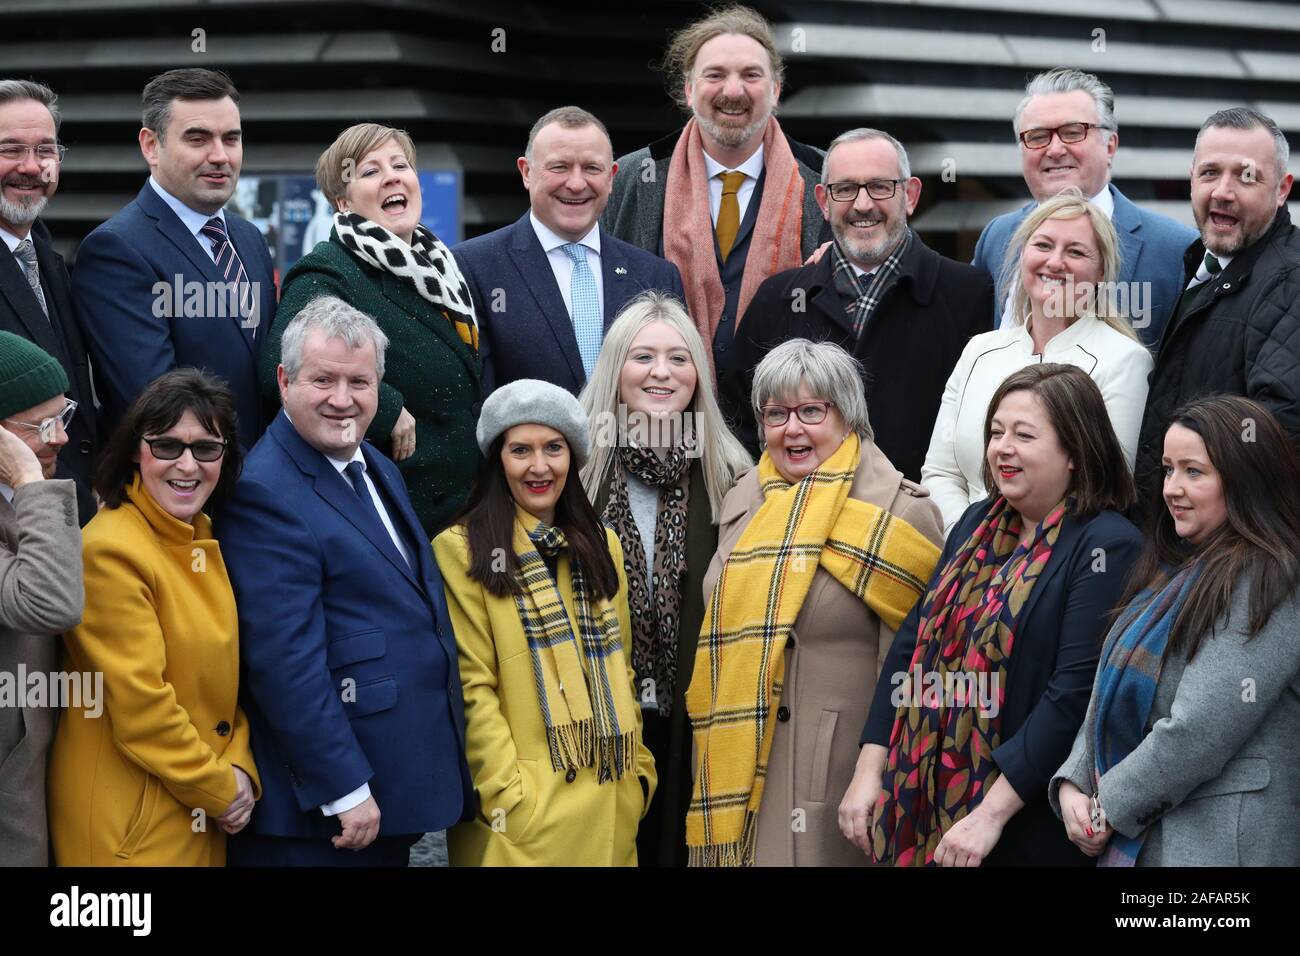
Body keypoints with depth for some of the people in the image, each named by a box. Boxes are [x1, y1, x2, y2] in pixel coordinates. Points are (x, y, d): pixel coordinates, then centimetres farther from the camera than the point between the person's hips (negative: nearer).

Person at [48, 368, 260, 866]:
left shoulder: (204, 542, 7)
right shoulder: (111, 552, -18)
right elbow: (140, 709, -20)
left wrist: (240, 768, -3)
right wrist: (220, 788, -11)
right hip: (130, 824, -8)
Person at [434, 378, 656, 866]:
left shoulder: (601, 545, 12)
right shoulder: (461, 550, -7)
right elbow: (471, 687, -11)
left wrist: (639, 767, 9)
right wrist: (507, 795, -16)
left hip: (609, 802, 5)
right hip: (524, 809, -5)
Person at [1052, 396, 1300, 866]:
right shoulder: (1177, 571, 13)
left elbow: (1198, 734, -21)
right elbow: (1112, 695, 11)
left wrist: (1108, 808, -11)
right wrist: (1072, 785, -4)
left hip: (1213, 844, -8)